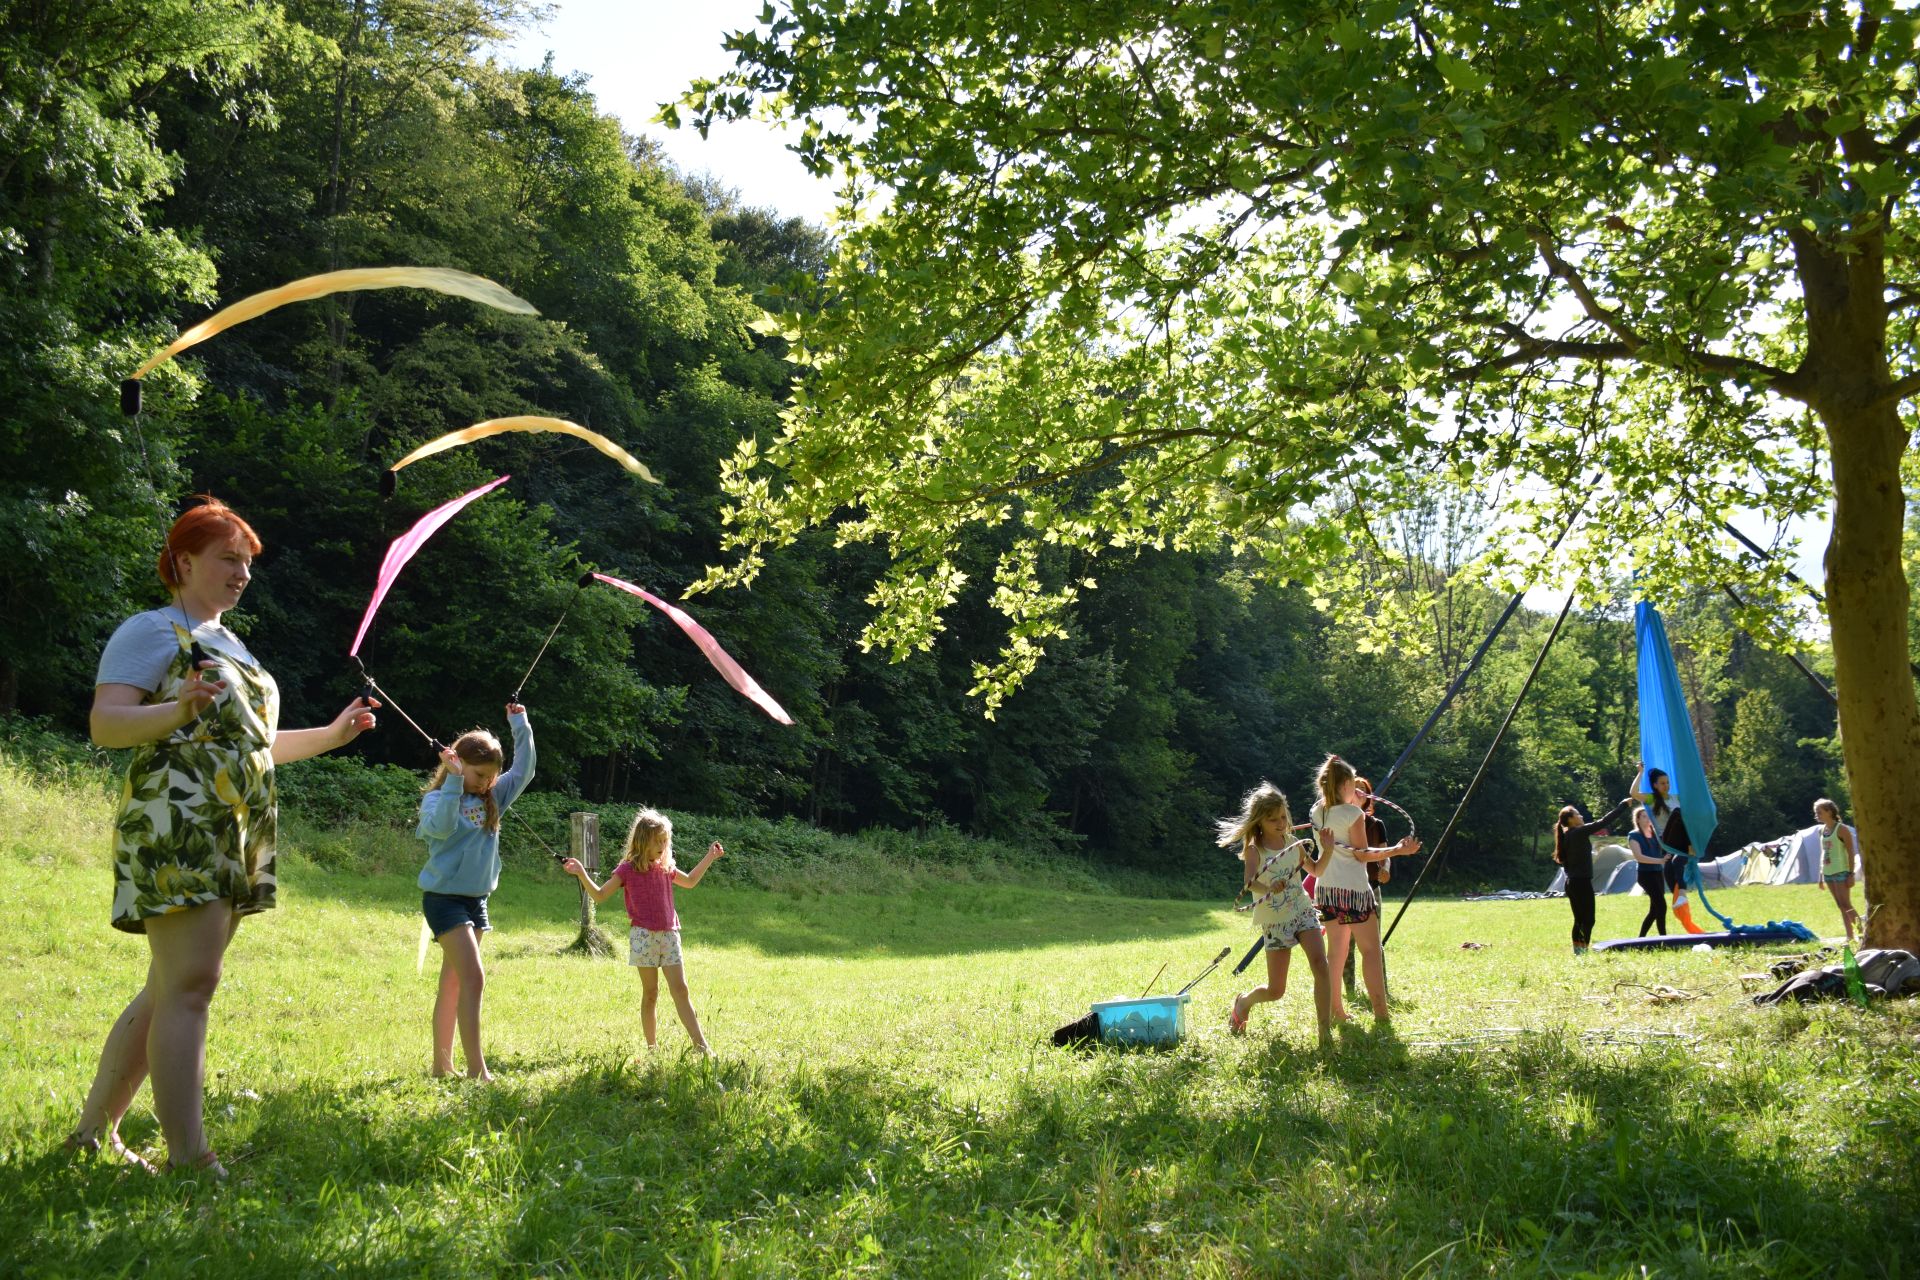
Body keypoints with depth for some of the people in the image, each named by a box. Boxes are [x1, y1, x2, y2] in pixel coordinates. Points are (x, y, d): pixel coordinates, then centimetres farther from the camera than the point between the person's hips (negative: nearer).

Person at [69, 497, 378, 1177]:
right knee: (187, 986, -15)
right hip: (177, 825, -9)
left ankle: (94, 1131, 18)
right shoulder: (151, 630, -2)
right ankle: (189, 1159, -17)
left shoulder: (229, 645, 25)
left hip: (235, 837, 9)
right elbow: (104, 723, -14)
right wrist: (178, 708, -31)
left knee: (168, 990, 9)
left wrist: (330, 735, 26)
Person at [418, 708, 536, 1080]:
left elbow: (524, 772, 8)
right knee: (473, 978, -17)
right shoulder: (437, 799, -8)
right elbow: (440, 827, -28)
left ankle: (442, 1065, 18)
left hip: (476, 899, 7)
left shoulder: (492, 799, 9)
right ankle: (476, 1068, -18)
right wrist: (453, 783, -32)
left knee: (454, 983, 12)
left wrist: (521, 728, 0)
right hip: (444, 897, -7)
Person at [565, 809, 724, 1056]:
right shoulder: (628, 870, -3)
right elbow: (600, 895, 0)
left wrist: (710, 857, 31)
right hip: (644, 936, -4)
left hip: (669, 935, 4)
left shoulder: (666, 868, 12)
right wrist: (582, 874, -13)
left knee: (681, 990, -2)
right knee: (650, 993, 2)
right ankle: (652, 1046, 11)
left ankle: (701, 1045, -7)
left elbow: (690, 881, 31)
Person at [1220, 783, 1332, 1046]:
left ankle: (1325, 1030, -19)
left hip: (1303, 911, 3)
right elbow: (1250, 883, -30)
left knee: (1320, 964, -23)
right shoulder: (1254, 849, -10)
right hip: (1275, 921, -3)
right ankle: (1243, 1002, 35)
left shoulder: (1292, 842, 5)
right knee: (1275, 991, 1)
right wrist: (1269, 889, -50)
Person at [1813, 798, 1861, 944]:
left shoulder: (1841, 829, -11)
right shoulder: (1822, 830, 11)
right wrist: (1821, 874, 16)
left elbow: (1851, 852, -12)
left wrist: (1851, 874, -17)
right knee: (1841, 906, 9)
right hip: (1828, 873, 8)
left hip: (1841, 872, -8)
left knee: (1846, 905, -11)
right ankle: (1850, 936, 12)